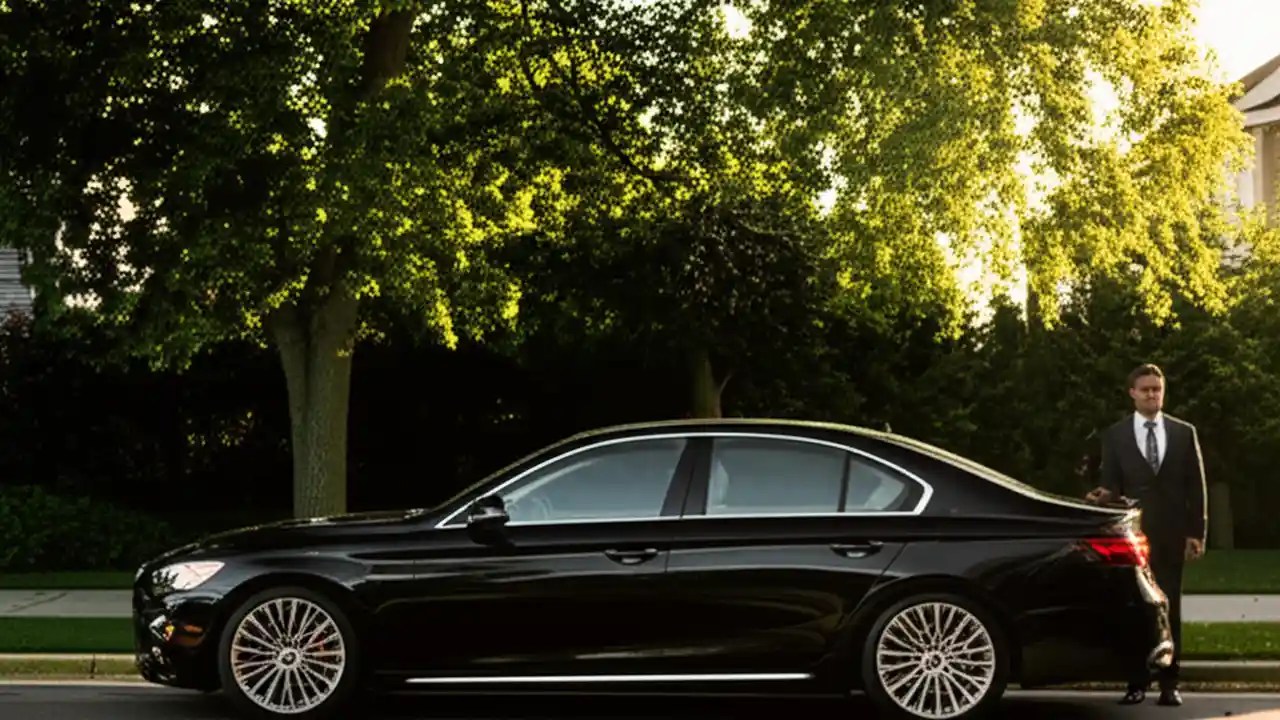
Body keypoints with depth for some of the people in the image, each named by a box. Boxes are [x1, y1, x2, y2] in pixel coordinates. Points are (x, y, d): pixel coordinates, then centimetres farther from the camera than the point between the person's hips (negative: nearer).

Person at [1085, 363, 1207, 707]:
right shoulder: (1115, 435, 6)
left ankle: (1169, 683, 5)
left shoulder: (1184, 432, 8)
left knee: (1169, 607, 2)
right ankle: (1137, 682, 4)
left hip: (1171, 533, 0)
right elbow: (1112, 484, 4)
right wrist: (1107, 495, -20)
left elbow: (1195, 485, 6)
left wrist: (1197, 532, -1)